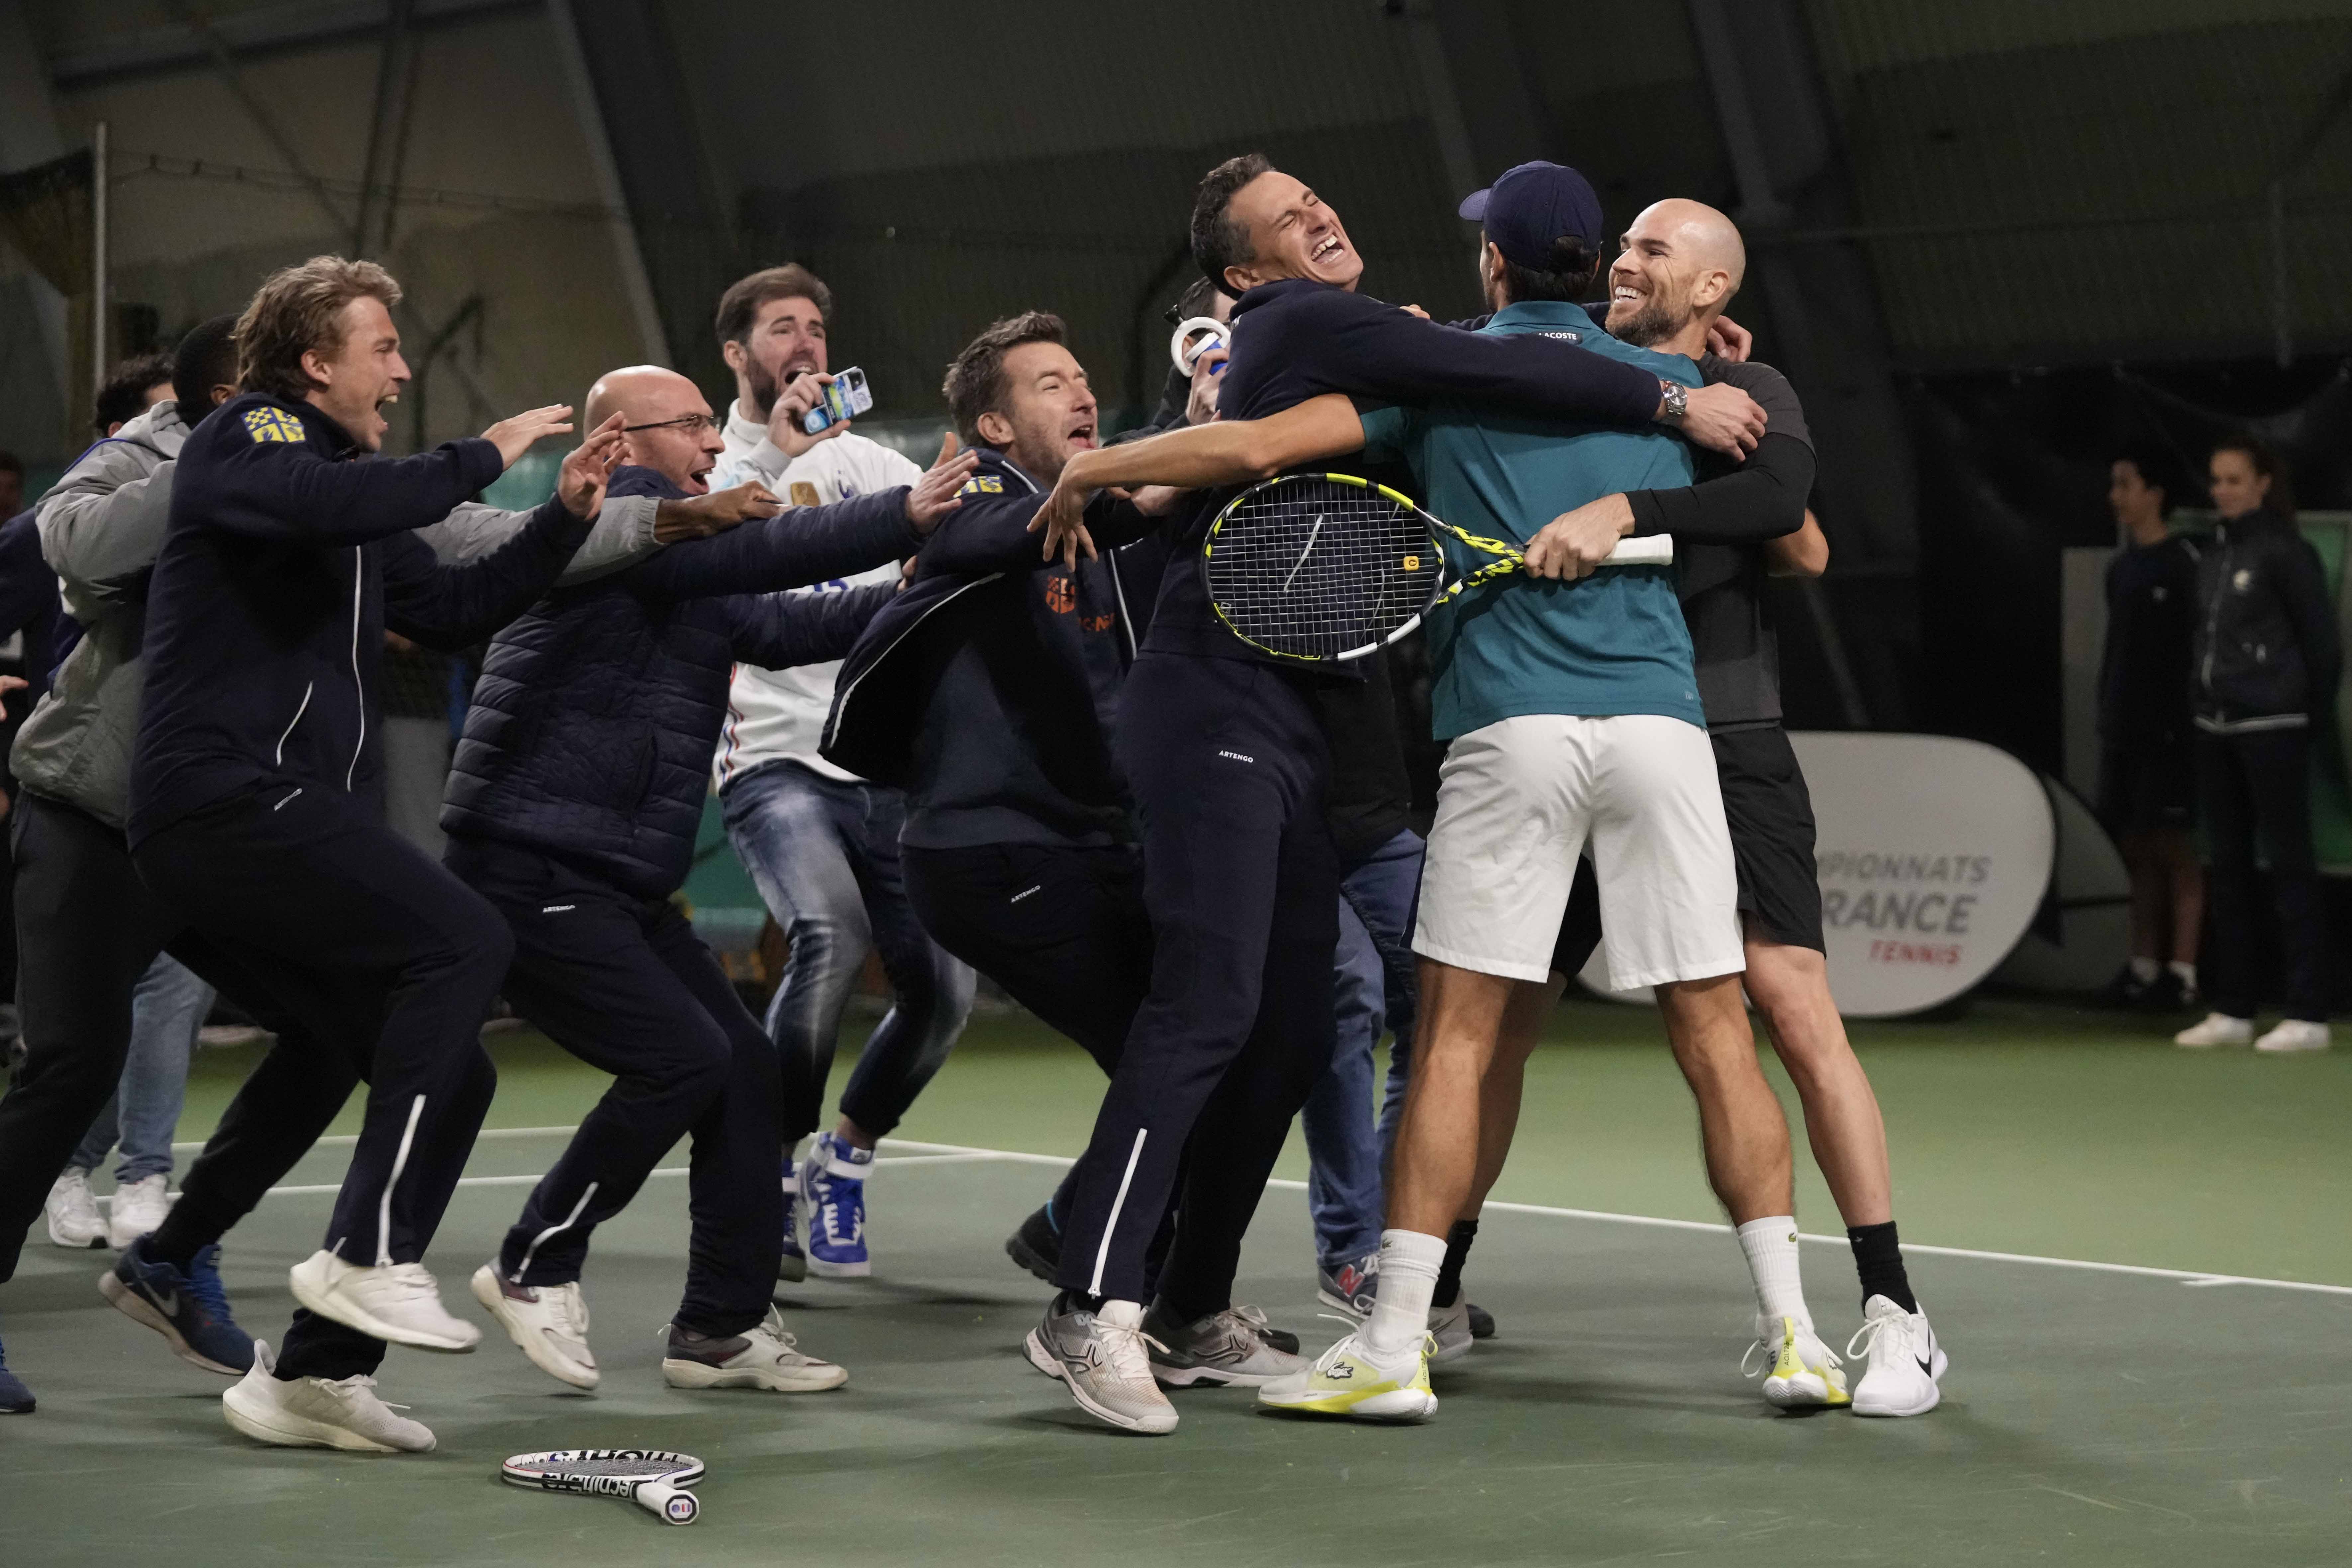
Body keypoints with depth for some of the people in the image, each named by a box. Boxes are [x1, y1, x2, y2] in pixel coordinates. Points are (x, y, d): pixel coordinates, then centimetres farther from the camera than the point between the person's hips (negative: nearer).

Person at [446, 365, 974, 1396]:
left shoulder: (682, 560, 20)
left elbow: (787, 625, 18)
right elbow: (752, 552, -24)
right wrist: (903, 517, -28)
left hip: (620, 884, 10)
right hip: (532, 873, -10)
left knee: (744, 1067, 5)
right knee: (682, 1057, -17)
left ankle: (722, 1327, 12)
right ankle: (536, 1269, -1)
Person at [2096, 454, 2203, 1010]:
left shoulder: (2183, 561, -8)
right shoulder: (2121, 567, 14)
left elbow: (2197, 645, -11)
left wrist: (2186, 721, -15)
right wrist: (2106, 710, 15)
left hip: (2168, 730, -7)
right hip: (2124, 729, 7)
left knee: (2173, 849, -5)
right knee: (2136, 850, 8)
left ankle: (2182, 972, -3)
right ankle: (2143, 966, 13)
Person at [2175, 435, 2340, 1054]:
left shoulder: (2286, 553, -8)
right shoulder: (2213, 559, 14)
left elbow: (2322, 641, -7)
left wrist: (2319, 715, -3)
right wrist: (2202, 704, 11)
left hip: (2273, 726, -8)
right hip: (2217, 726, 8)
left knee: (2289, 863, -5)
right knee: (2228, 866, 10)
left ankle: (2308, 1014, -3)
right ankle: (2232, 1010, 16)